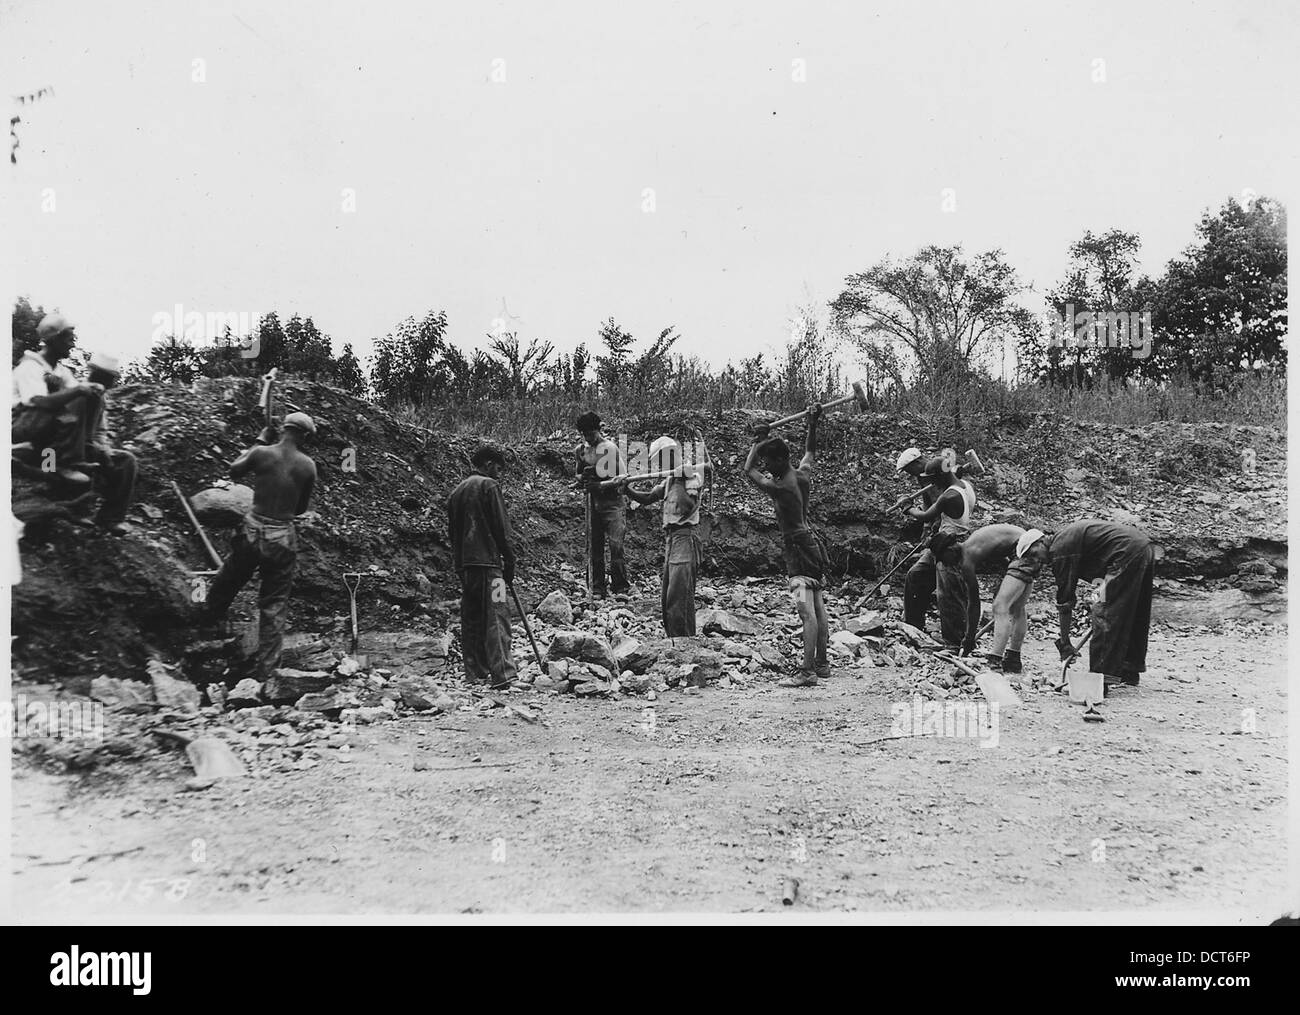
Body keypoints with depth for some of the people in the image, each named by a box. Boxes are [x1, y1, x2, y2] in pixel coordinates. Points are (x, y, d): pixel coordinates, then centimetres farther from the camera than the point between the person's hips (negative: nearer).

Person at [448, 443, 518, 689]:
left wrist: (459, 559, 19)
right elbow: (502, 528, -7)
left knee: (470, 620, 9)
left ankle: (475, 674, 8)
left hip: (463, 564, 8)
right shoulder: (489, 485, -4)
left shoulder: (457, 491, 19)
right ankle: (502, 675, -16)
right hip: (487, 560, -8)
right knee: (496, 616, -10)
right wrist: (509, 563, -2)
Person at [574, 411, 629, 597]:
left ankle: (620, 588, -7)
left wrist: (601, 486, -19)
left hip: (611, 500, -5)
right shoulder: (580, 450, 9)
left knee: (615, 544, -13)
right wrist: (583, 477, -3)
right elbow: (578, 475, 21)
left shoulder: (611, 448, -6)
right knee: (593, 547, 4)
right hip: (592, 502, 5)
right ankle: (597, 590, 10)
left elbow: (622, 479, -7)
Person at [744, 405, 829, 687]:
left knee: (807, 612, -13)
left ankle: (808, 672, -17)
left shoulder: (778, 487, -19)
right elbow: (810, 451, 26)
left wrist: (756, 442, 6)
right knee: (818, 609, 13)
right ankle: (821, 663, 20)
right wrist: (813, 424, 26)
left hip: (798, 548, -9)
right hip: (811, 543, 9)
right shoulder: (803, 474, 3)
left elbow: (748, 471, -3)